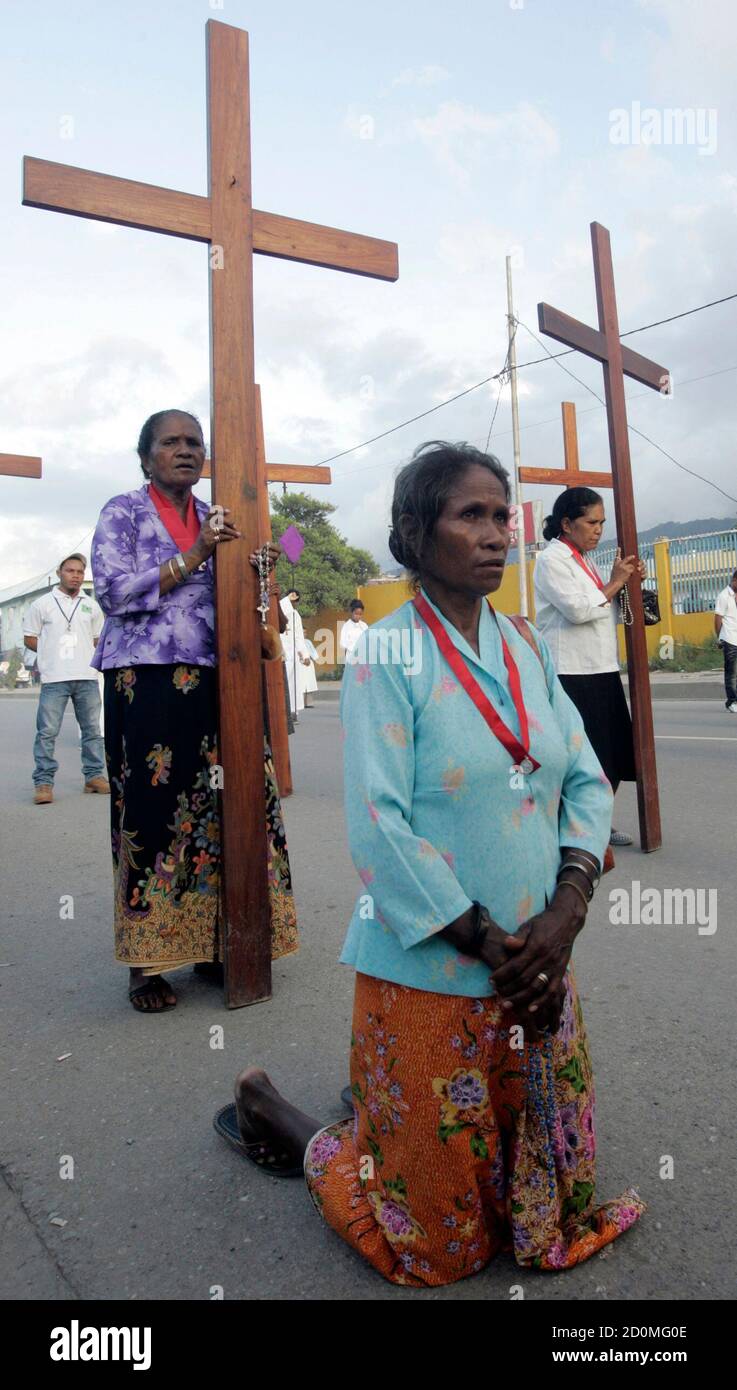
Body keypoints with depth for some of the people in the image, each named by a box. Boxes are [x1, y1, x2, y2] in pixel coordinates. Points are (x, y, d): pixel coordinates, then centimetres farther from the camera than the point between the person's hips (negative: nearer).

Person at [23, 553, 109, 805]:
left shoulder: (91, 605, 11)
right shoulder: (42, 604, 2)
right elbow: (30, 639, 5)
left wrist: (83, 654, 2)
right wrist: (53, 653, -1)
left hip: (87, 678, 3)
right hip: (54, 679, -3)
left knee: (92, 730, 8)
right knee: (47, 732, -4)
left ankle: (94, 776, 18)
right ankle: (43, 782, 1)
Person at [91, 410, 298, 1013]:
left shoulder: (213, 518, 18)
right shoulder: (122, 512, 4)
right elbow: (116, 591, -9)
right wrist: (193, 555, -12)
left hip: (211, 683, 5)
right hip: (146, 683, -4)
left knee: (214, 810, 2)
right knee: (152, 813, -4)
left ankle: (208, 943, 15)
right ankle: (146, 960, 8)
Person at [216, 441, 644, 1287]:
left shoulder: (527, 648, 5)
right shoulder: (387, 654, -13)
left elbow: (587, 781, 3)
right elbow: (378, 825, -19)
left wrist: (565, 914, -11)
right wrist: (486, 944, -16)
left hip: (538, 966, 6)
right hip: (428, 975, -6)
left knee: (547, 1221, 21)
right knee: (436, 1245, 13)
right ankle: (278, 1120, 34)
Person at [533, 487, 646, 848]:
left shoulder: (586, 559, 17)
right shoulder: (551, 560, -8)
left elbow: (609, 611, 21)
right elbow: (578, 609, -18)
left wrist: (628, 582, 5)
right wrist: (615, 583, -6)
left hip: (602, 670, 9)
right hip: (572, 673, -8)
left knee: (613, 754, 12)